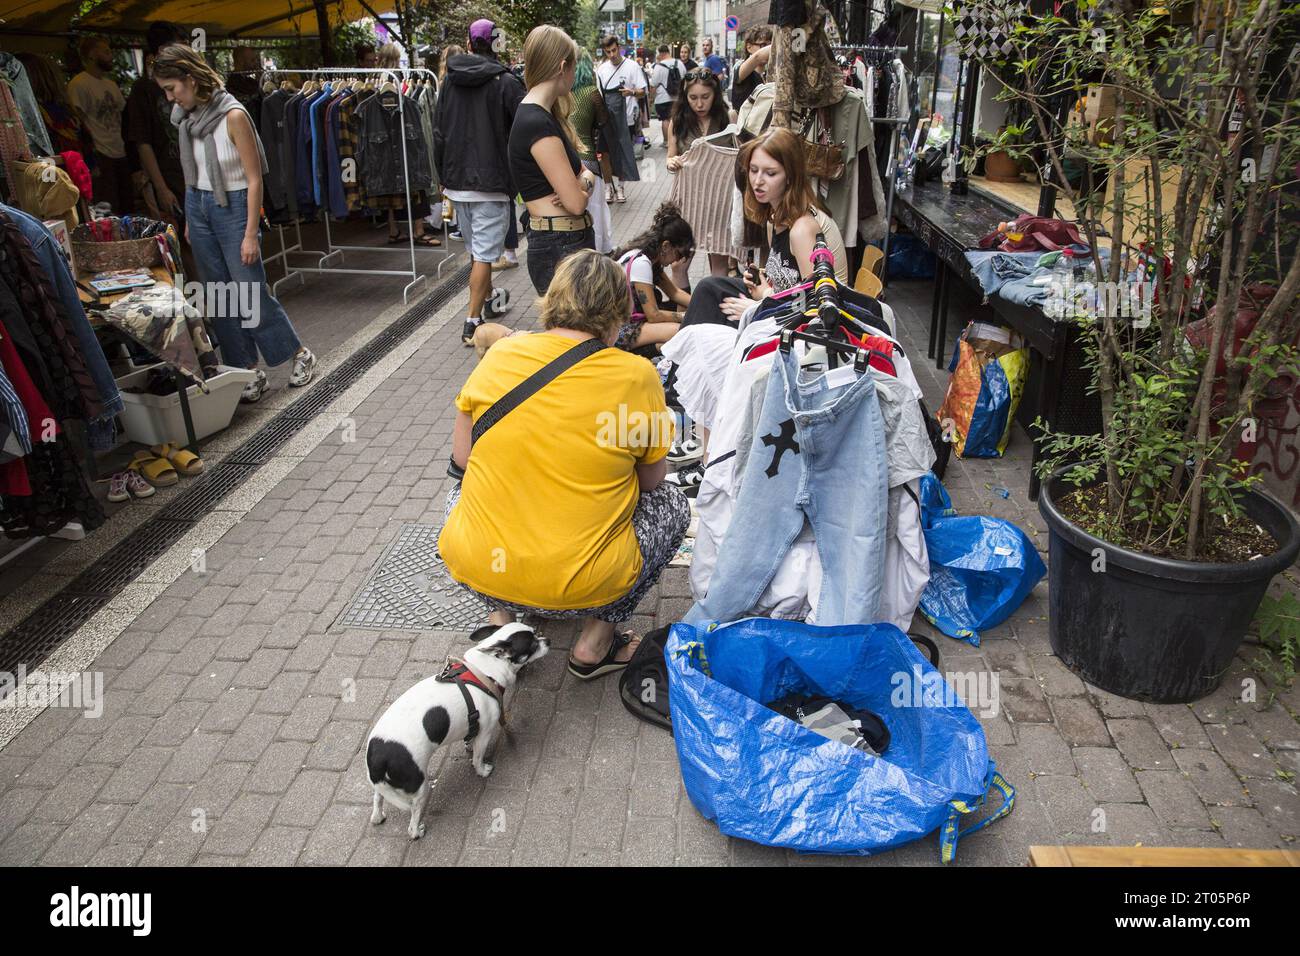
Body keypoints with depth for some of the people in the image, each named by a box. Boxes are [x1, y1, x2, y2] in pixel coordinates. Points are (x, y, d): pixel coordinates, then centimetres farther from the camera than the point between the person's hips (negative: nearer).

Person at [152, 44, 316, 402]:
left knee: (252, 291, -3)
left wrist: (251, 234, -17)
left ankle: (299, 354, 17)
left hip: (233, 206, -7)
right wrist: (189, 220, 15)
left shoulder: (233, 115, -16)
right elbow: (192, 171, 14)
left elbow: (254, 179, -15)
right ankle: (249, 371, 17)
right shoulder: (187, 115, 4)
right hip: (199, 207, 7)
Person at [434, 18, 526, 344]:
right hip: (491, 182, -5)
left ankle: (489, 302, 36)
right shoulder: (505, 81, -7)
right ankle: (472, 324, -7)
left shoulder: (450, 81, 8)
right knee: (484, 254, -4)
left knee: (476, 250, 21)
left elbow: (438, 132, 11)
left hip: (457, 181, 6)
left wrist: (445, 176, 19)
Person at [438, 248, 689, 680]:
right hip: (581, 587, -3)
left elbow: (461, 456, 8)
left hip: (474, 568, 3)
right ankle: (595, 642, 15)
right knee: (673, 503, 23)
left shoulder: (500, 354, -3)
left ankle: (500, 620, 21)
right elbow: (651, 480, 4)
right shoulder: (637, 375, -10)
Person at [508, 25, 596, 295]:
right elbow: (576, 203, -19)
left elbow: (585, 172, 17)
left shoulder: (544, 115, 13)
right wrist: (582, 189, 4)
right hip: (559, 249, -10)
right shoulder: (538, 123, -18)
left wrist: (581, 183, -7)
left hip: (574, 240, 10)